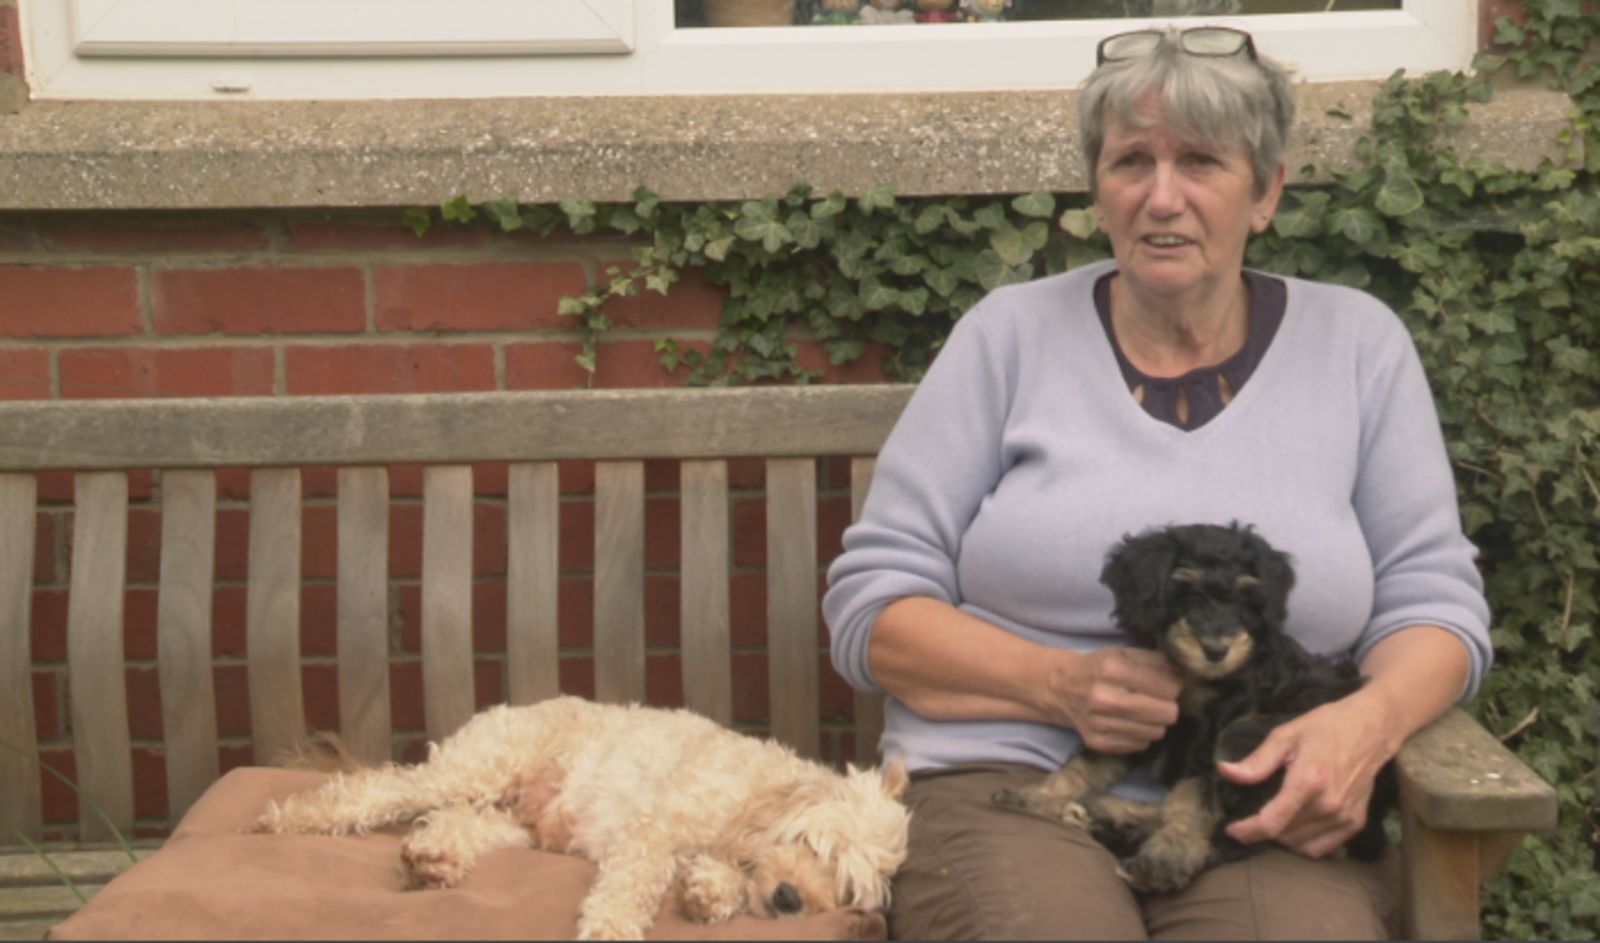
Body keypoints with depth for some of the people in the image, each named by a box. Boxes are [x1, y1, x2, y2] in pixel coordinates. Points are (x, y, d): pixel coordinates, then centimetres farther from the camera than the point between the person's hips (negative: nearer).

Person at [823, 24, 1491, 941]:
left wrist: (1369, 723, -14)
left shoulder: (1359, 345, 9)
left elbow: (1433, 599, 9)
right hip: (1009, 782, -1)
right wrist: (1055, 682, -14)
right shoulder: (1010, 334, 6)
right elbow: (869, 606, 3)